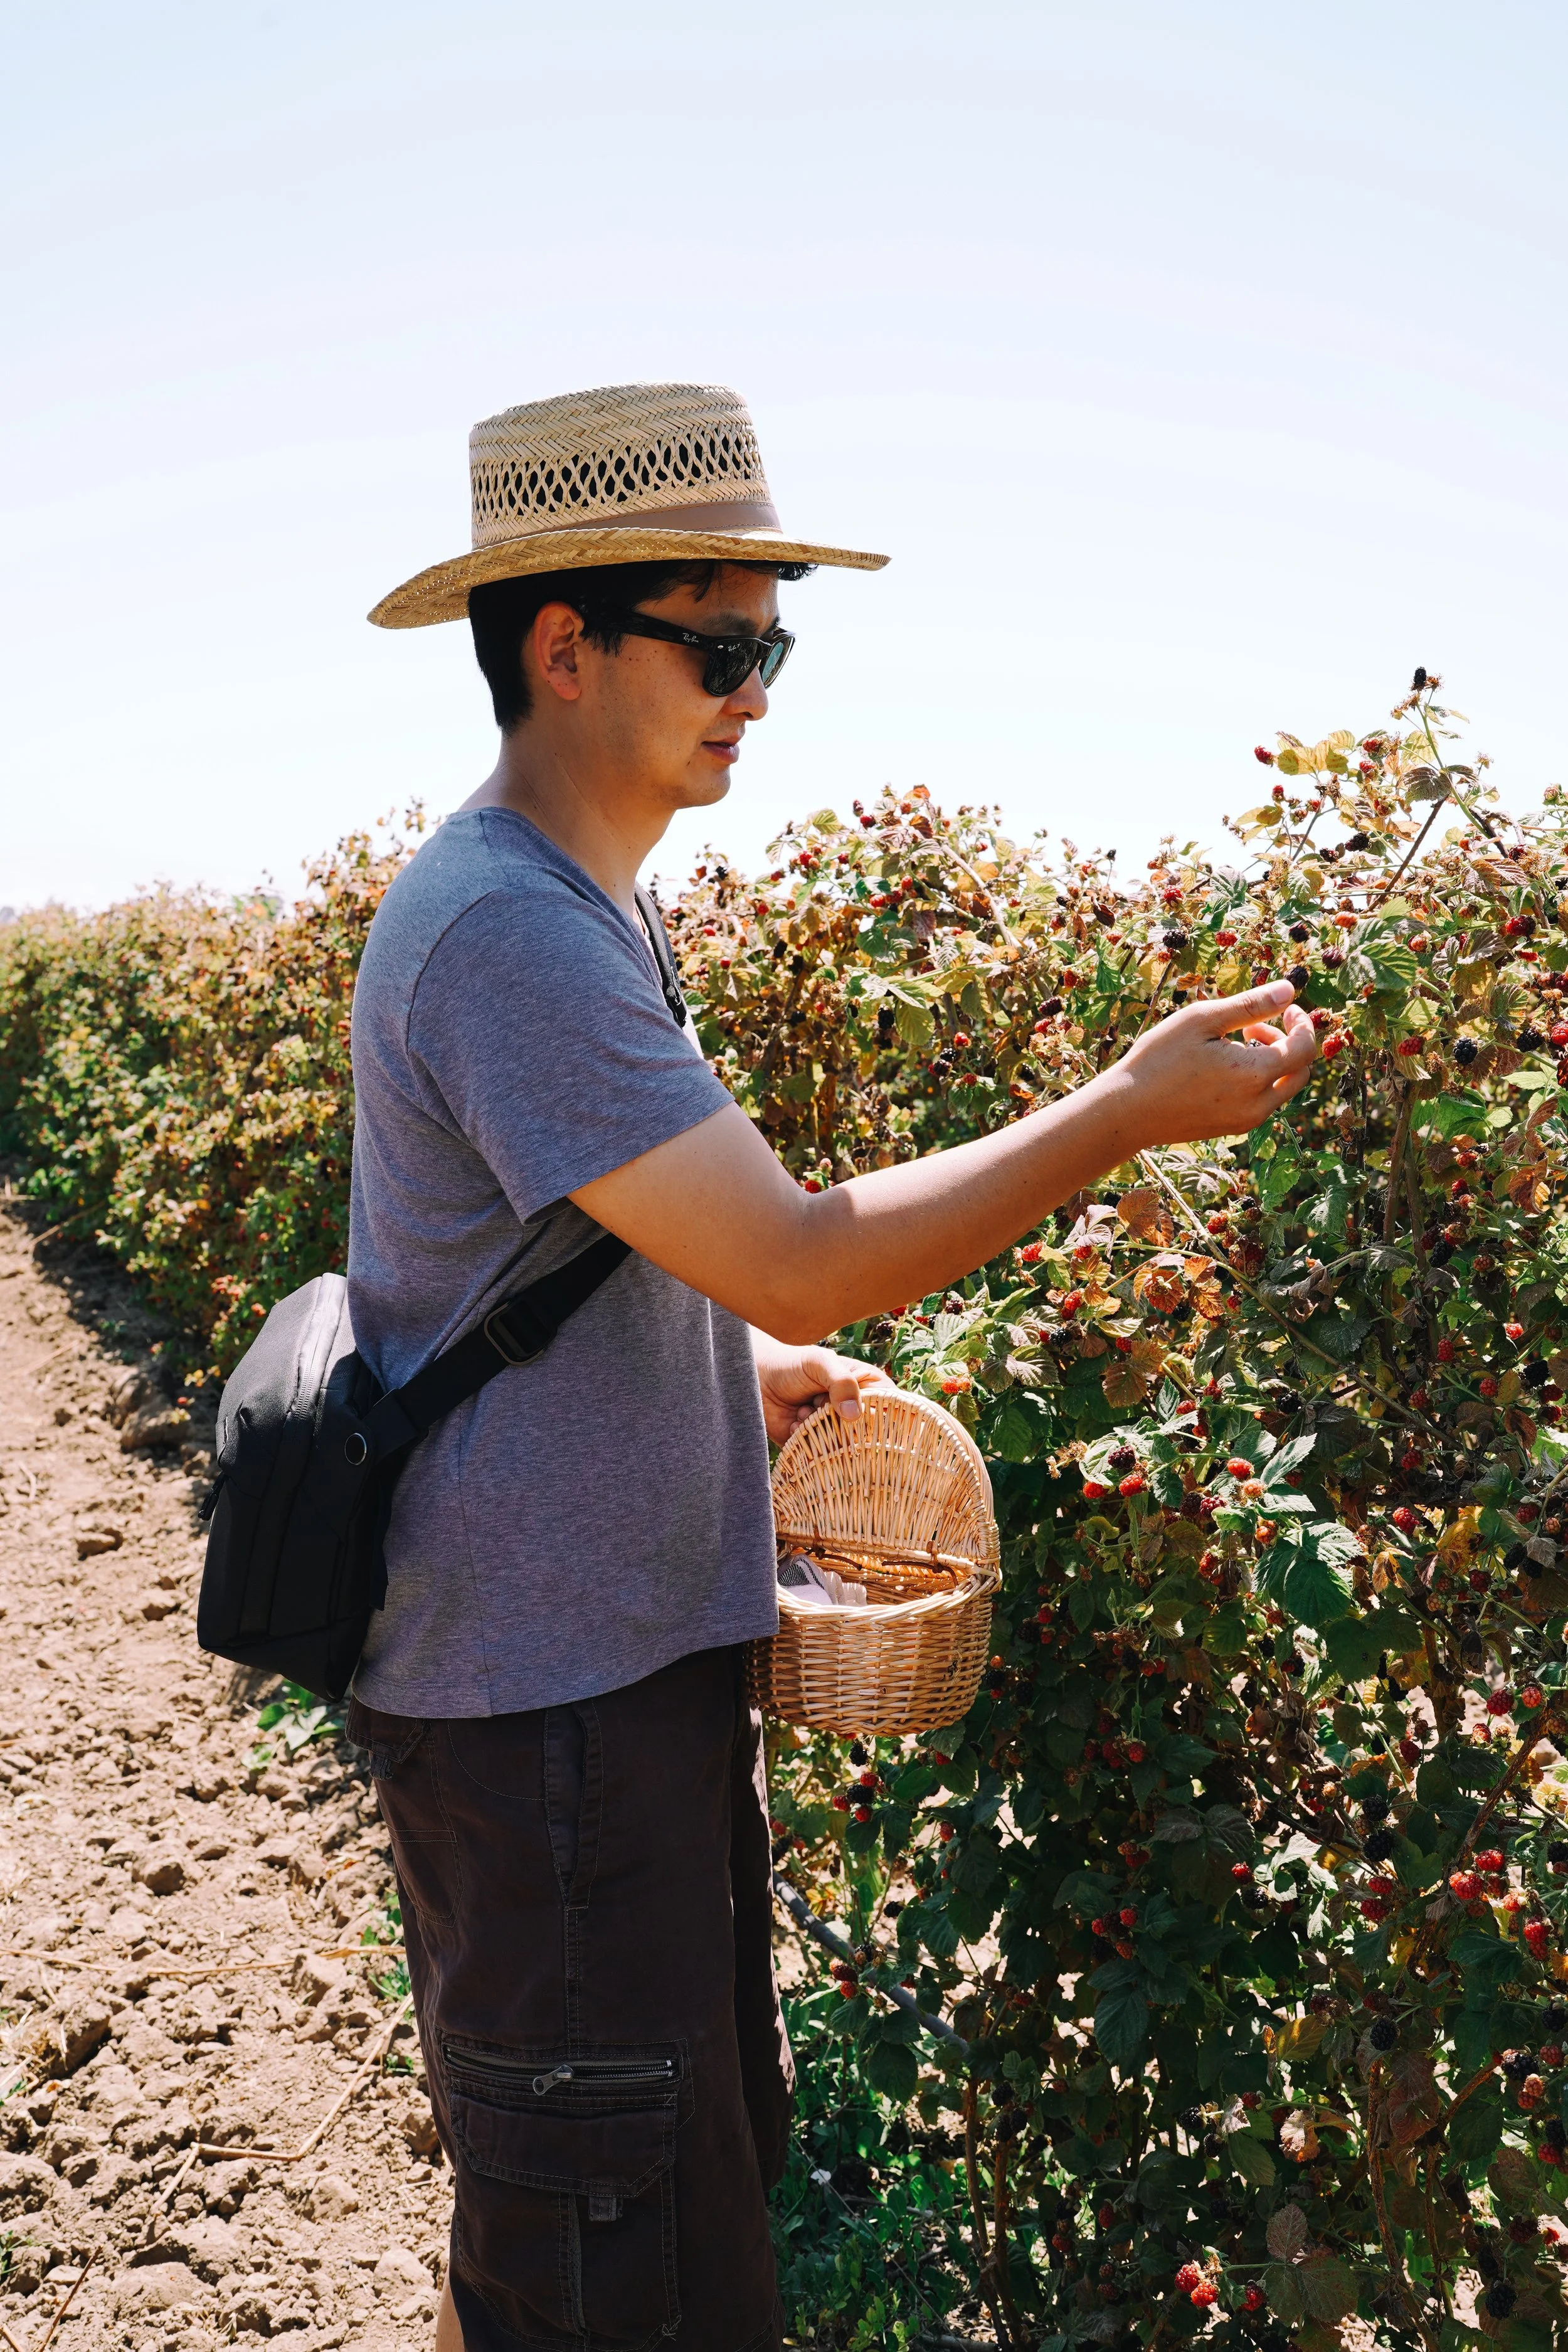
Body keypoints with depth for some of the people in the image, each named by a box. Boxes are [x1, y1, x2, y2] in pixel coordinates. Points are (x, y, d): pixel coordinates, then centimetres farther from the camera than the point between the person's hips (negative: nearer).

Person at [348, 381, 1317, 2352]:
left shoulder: (571, 908, 10)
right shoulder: (506, 930, -23)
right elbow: (797, 1259, -26)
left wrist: (755, 1359, 7)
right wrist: (1126, 1114, -19)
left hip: (632, 1653, 10)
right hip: (540, 1689, -10)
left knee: (700, 2160, 24)